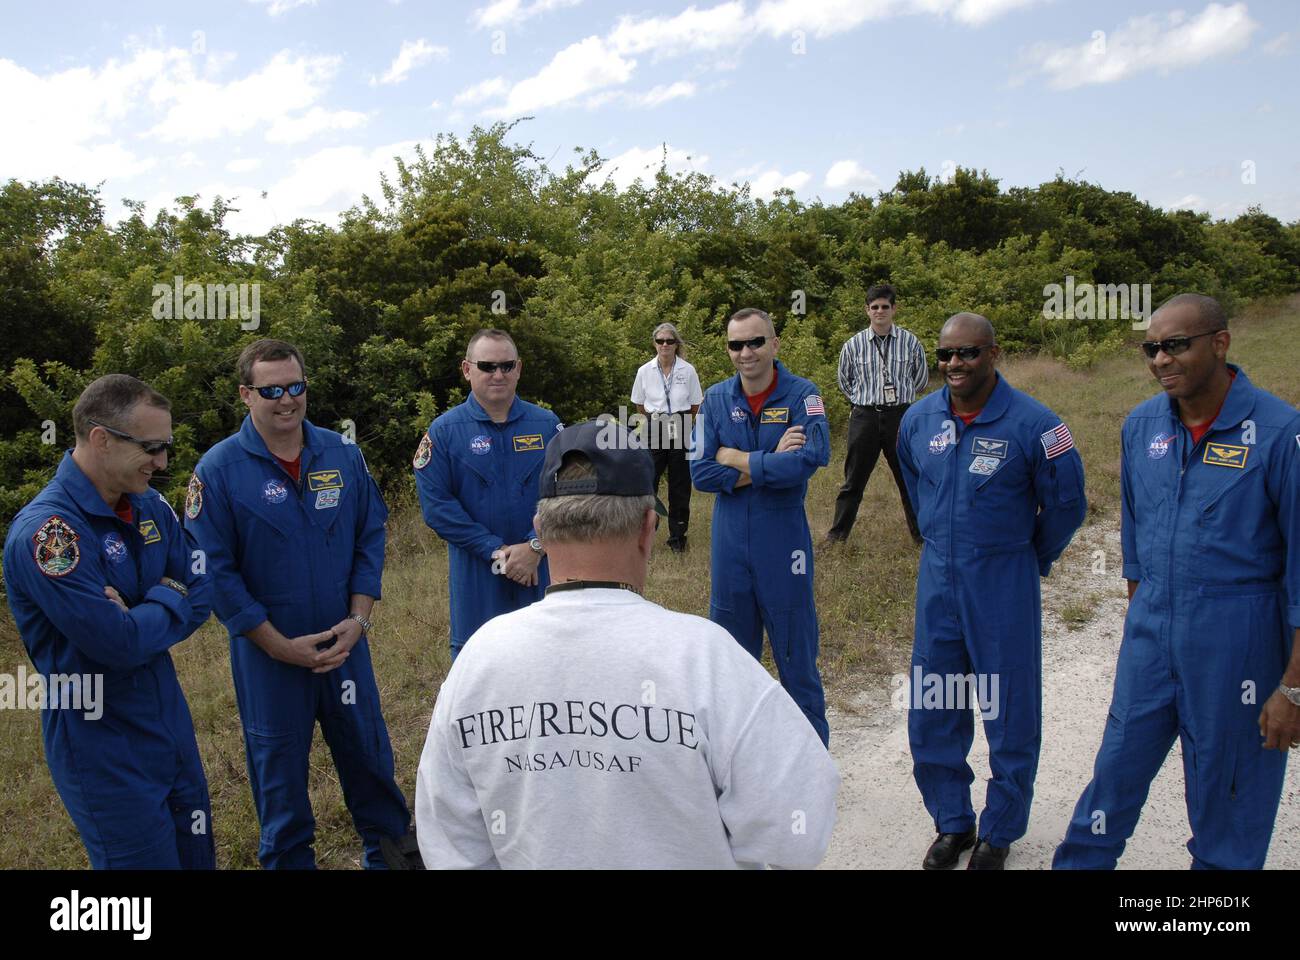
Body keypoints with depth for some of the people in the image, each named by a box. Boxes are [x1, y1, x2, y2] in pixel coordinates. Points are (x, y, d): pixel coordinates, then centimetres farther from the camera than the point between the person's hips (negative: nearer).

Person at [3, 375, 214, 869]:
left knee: (196, 854, 17)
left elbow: (200, 597, 4)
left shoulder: (149, 505, 1)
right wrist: (168, 601, -7)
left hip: (169, 716, 7)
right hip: (103, 740, -7)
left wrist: (139, 618, -15)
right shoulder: (44, 532, -23)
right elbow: (119, 644, -26)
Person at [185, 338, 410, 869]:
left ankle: (390, 847, 38)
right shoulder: (219, 468, -11)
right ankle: (290, 859, 36)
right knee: (279, 768, 14)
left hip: (345, 642, 3)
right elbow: (216, 571, -11)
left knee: (368, 751, 16)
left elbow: (370, 538, 3)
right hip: (268, 652, -2)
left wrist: (357, 619, -8)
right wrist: (279, 645, -13)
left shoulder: (343, 455, -2)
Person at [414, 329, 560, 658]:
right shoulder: (444, 431, -3)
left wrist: (535, 547, -16)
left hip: (542, 572, 2)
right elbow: (437, 505, -10)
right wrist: (496, 552, -15)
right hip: (476, 579, -1)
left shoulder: (547, 425, 2)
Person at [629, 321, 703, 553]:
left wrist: (681, 420, 11)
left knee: (680, 484, 6)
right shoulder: (645, 371, 0)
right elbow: (639, 405, 12)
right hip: (654, 430, 0)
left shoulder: (687, 370, -3)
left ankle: (677, 537, 17)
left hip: (681, 429, 0)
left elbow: (695, 405, 7)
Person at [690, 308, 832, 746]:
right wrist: (769, 464, -16)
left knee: (796, 655, 7)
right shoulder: (716, 399, 1)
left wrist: (734, 457, -15)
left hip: (784, 547, -3)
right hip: (730, 548, 3)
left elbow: (810, 459, -24)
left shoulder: (802, 394, -8)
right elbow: (700, 472, -7)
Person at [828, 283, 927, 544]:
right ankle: (837, 534, 15)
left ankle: (922, 534, 19)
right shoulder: (853, 345, 1)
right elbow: (844, 381, 16)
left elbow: (921, 378, 15)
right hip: (864, 417, 0)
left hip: (901, 415, 0)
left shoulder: (910, 342, 0)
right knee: (854, 480, 6)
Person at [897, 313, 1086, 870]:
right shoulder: (918, 420, 0)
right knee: (932, 713, 10)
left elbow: (1066, 503, -2)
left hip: (1004, 585, -4)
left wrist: (1031, 561, 9)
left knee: (1010, 716, 7)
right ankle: (952, 822, 29)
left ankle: (999, 833, 25)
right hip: (937, 580, 4)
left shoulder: (1032, 423, -14)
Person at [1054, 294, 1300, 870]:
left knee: (1230, 790, 10)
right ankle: (1082, 861, 30)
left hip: (1236, 636, -4)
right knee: (1119, 762, 14)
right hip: (1151, 629, 5)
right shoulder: (1142, 425, 2)